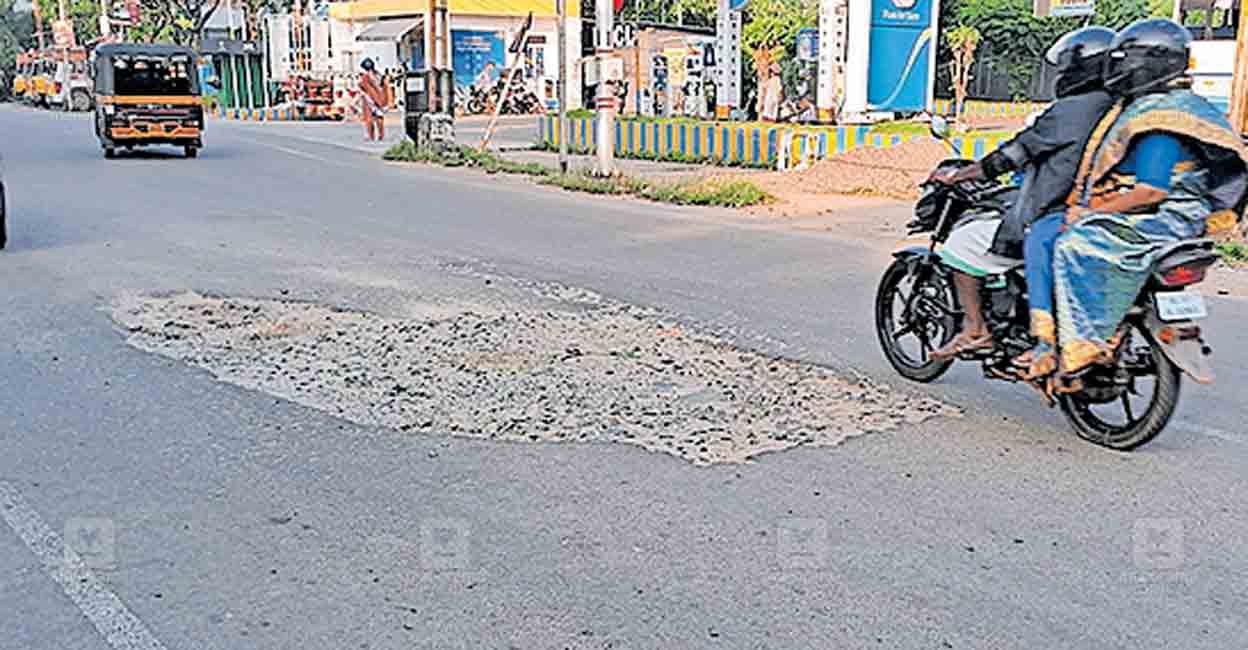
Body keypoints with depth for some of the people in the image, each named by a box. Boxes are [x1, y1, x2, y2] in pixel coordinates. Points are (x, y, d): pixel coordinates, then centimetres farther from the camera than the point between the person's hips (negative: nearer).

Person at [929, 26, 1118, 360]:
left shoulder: (1070, 110, -14)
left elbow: (1012, 155, -13)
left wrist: (954, 177, -3)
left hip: (1046, 226, -9)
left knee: (960, 244, 4)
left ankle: (974, 330, 3)